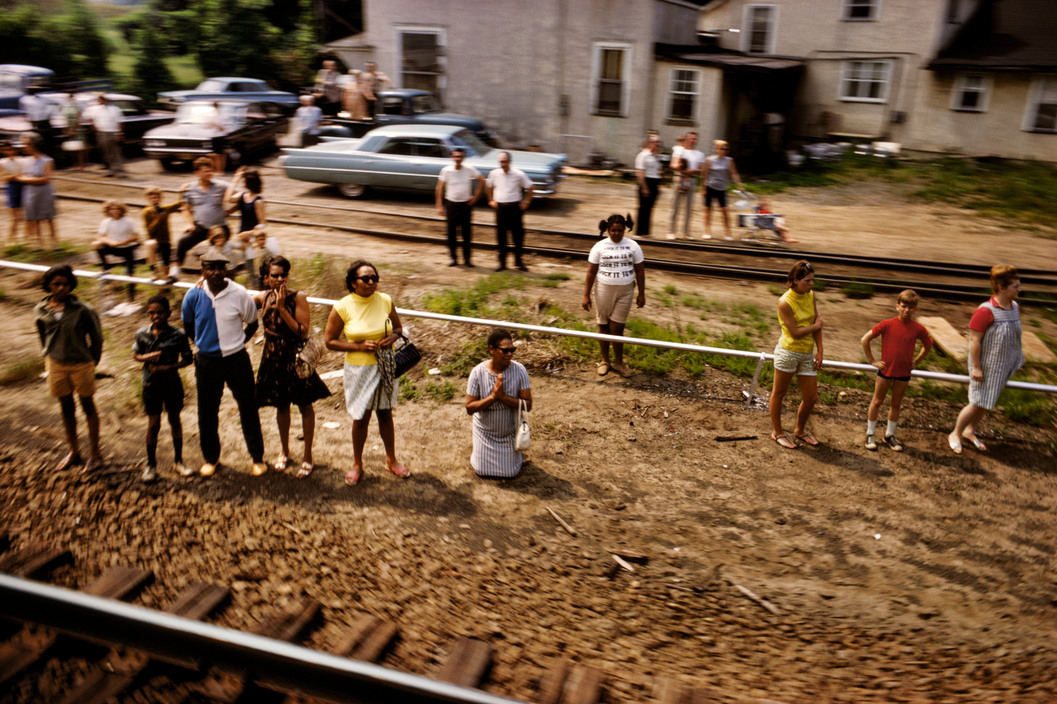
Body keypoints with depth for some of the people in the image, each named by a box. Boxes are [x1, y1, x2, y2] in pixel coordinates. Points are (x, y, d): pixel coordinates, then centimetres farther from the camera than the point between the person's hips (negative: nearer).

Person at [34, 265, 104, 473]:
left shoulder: (81, 309, -15)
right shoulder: (41, 310, -3)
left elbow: (96, 337, -6)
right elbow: (43, 336, 13)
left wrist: (91, 362, 0)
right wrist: (48, 358, 11)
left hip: (81, 365, -4)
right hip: (56, 365, 4)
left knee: (88, 407, 9)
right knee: (66, 408, 15)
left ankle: (94, 454, 20)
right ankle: (73, 451, 31)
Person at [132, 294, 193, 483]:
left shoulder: (178, 335, -11)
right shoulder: (142, 334, -4)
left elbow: (188, 359, -7)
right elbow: (135, 355, 8)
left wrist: (168, 367, -20)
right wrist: (148, 357, -15)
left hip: (172, 383, 0)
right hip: (151, 383, 1)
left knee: (175, 420, 11)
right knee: (153, 423, 3)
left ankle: (178, 460, 26)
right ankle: (151, 464, 17)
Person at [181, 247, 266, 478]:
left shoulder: (240, 294, -11)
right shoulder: (193, 296, -6)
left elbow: (252, 324, 5)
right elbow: (188, 326, 12)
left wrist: (238, 342, -1)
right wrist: (203, 343, 9)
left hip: (236, 359, -1)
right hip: (207, 361, 2)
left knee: (248, 408, 6)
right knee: (207, 413, 12)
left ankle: (257, 457, 21)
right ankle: (210, 457, 33)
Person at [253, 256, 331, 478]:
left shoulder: (298, 298, -14)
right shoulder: (262, 298, -2)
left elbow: (303, 332, -19)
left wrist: (282, 309, -23)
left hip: (295, 359, -4)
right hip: (273, 358, 4)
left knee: (305, 406, 6)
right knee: (281, 406, 17)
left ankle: (308, 457, 20)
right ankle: (285, 453, 36)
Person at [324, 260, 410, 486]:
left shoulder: (385, 301, -3)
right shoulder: (343, 307, -12)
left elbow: (398, 327, 11)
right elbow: (329, 340, -8)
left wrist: (392, 338, -12)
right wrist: (359, 346, -18)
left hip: (385, 367, 3)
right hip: (359, 369, -3)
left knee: (386, 414, 15)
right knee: (361, 418, 8)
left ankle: (391, 460, 34)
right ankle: (357, 464, 29)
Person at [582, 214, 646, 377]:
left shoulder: (633, 246, 1)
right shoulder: (599, 246, -1)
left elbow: (640, 271, 5)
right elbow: (591, 272, 0)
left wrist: (641, 294, 3)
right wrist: (586, 295, -3)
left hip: (625, 291, 0)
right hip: (604, 290, 0)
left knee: (616, 328, -4)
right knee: (604, 326, 8)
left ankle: (618, 363, 12)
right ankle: (605, 361, 24)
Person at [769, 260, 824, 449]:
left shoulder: (810, 295, 4)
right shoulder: (785, 302, -17)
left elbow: (817, 321, 7)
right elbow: (795, 332, -17)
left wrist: (820, 351, 3)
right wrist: (815, 325, -4)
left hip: (807, 355, 6)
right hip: (788, 352, -6)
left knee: (811, 397, 10)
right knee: (779, 393, 9)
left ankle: (800, 430, 34)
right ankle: (777, 432, 26)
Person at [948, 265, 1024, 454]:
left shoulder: (1014, 308, 1)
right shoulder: (985, 312, -24)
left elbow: (1014, 336, 13)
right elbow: (974, 341, -22)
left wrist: (1017, 359, 18)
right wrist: (976, 367, -20)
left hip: (1003, 366, 8)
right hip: (986, 366, -8)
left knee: (987, 403, 18)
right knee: (978, 403, 0)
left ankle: (970, 431, 37)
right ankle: (955, 434, 19)